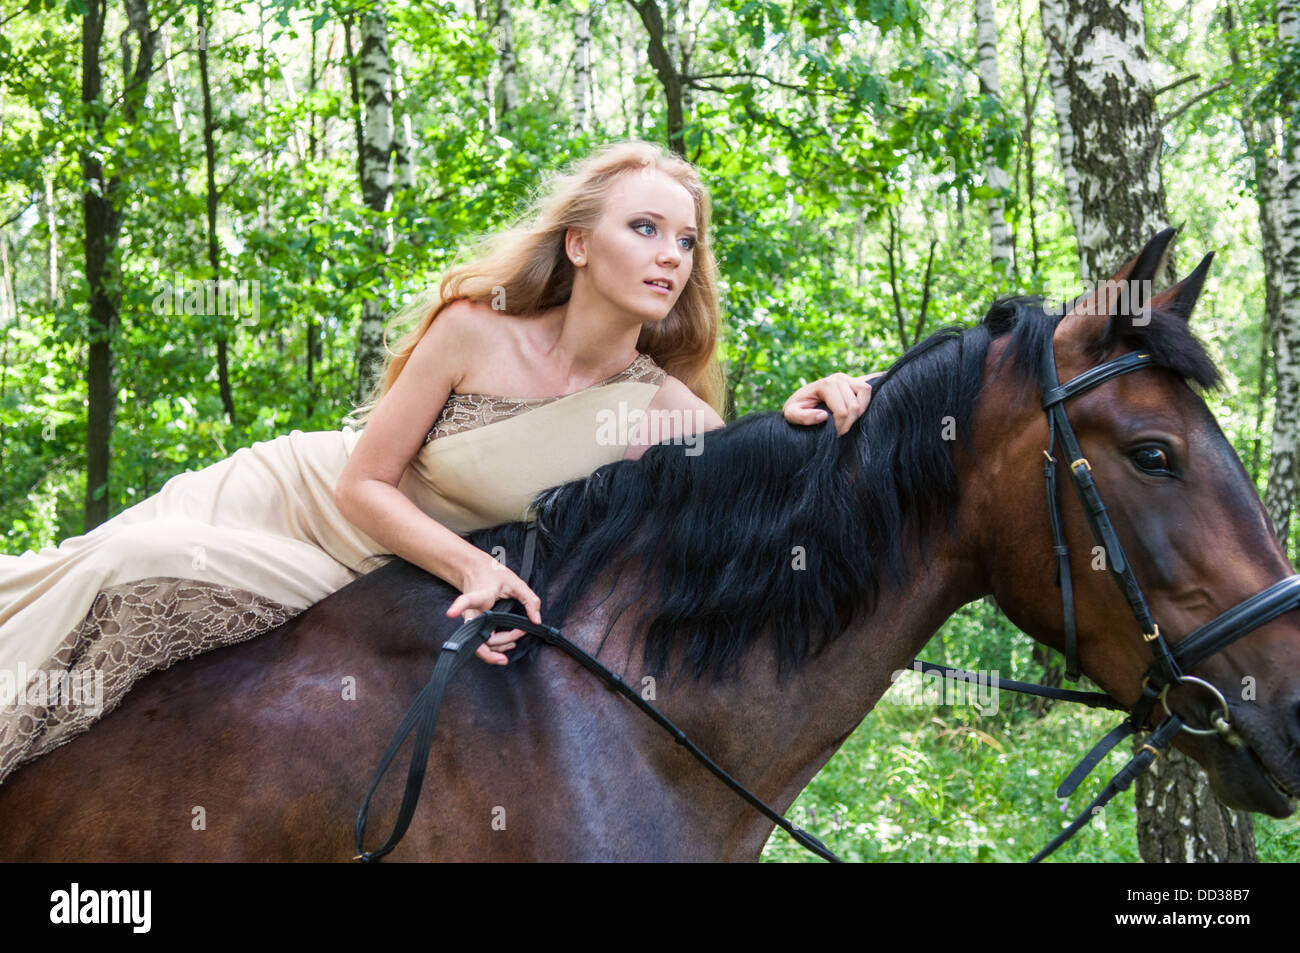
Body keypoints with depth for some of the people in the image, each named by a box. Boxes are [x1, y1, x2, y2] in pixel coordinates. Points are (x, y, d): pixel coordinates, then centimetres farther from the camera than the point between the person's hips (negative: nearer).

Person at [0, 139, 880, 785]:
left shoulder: (665, 411, -16)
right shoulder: (475, 333, -20)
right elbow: (364, 484, -15)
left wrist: (805, 425, -34)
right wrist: (471, 564, -30)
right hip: (298, 496, -1)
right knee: (122, 572, -23)